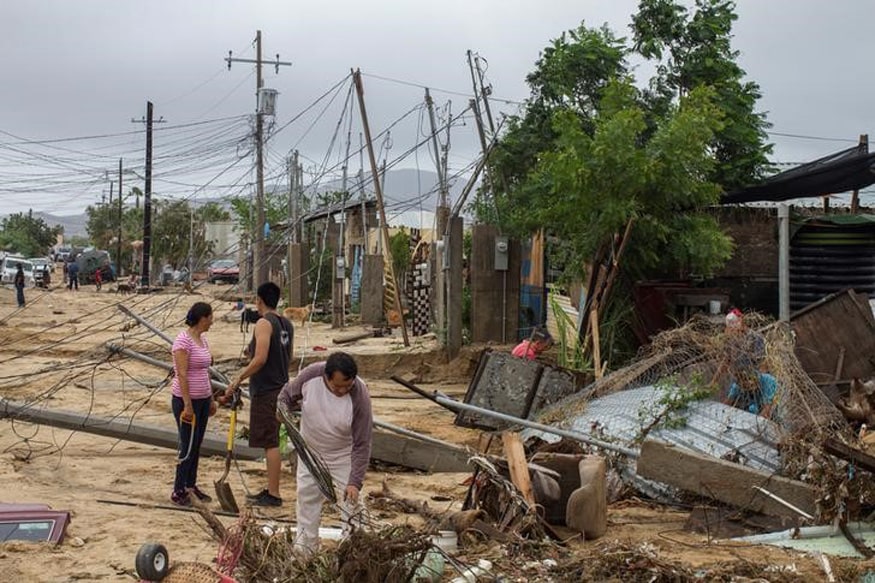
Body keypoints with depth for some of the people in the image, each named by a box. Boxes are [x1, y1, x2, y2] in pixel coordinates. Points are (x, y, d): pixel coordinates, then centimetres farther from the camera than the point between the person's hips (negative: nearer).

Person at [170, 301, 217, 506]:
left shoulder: (202, 339, 10)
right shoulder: (183, 341, -17)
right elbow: (181, 374, -20)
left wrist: (211, 399, 19)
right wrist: (187, 405, -22)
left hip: (202, 399, 8)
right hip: (186, 399, -8)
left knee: (197, 445, 13)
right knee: (188, 446, -3)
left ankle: (191, 485, 23)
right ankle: (178, 491, 7)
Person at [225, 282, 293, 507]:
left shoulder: (264, 323, -15)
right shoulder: (286, 324, 11)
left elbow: (260, 360, -22)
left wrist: (237, 381, -16)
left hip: (266, 391, -9)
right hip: (280, 388, 9)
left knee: (270, 443, -5)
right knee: (271, 442, 16)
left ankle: (273, 495, -2)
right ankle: (271, 489, 23)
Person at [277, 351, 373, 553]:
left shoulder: (360, 397, -33)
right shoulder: (311, 374, -26)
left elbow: (362, 445, -27)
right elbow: (288, 393, -2)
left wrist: (355, 482, -30)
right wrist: (282, 409, -24)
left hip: (343, 454, -3)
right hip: (310, 449, 3)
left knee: (352, 500, -5)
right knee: (307, 495, 11)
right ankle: (305, 545, 26)